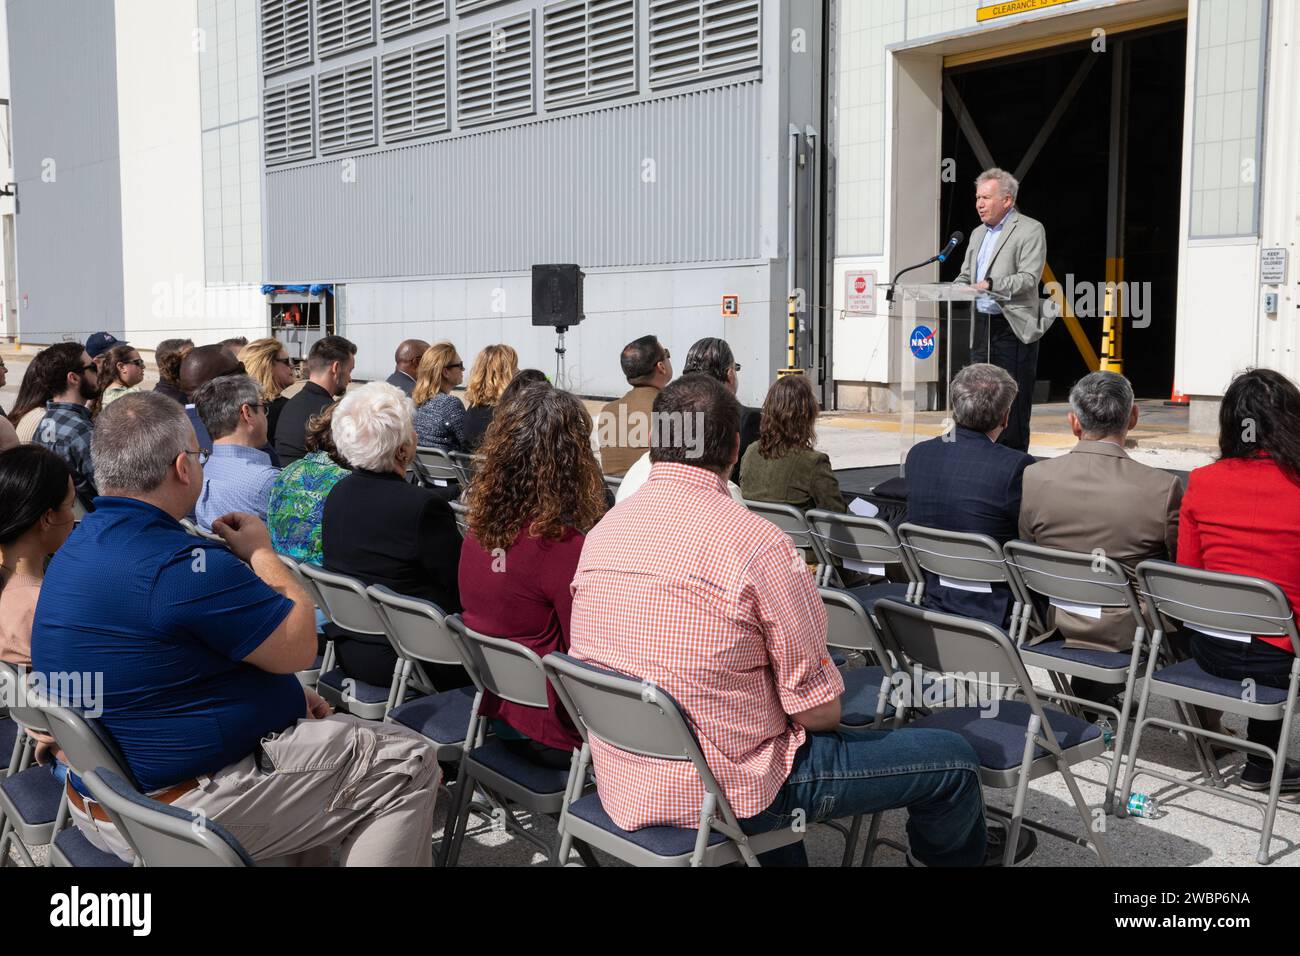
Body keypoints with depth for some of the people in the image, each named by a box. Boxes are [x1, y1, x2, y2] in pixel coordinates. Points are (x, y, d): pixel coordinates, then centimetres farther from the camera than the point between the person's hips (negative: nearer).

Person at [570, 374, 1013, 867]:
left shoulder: (601, 532, 0)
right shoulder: (757, 543, -20)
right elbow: (819, 710, -16)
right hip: (727, 792, -7)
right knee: (953, 759, 5)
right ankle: (954, 853, 36)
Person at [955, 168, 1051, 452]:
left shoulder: (1030, 230, -4)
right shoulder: (978, 234, 19)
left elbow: (1029, 278, -15)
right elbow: (965, 276, 22)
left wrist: (992, 284, -28)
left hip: (1012, 328, -7)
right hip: (981, 325, 7)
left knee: (1012, 404, -5)